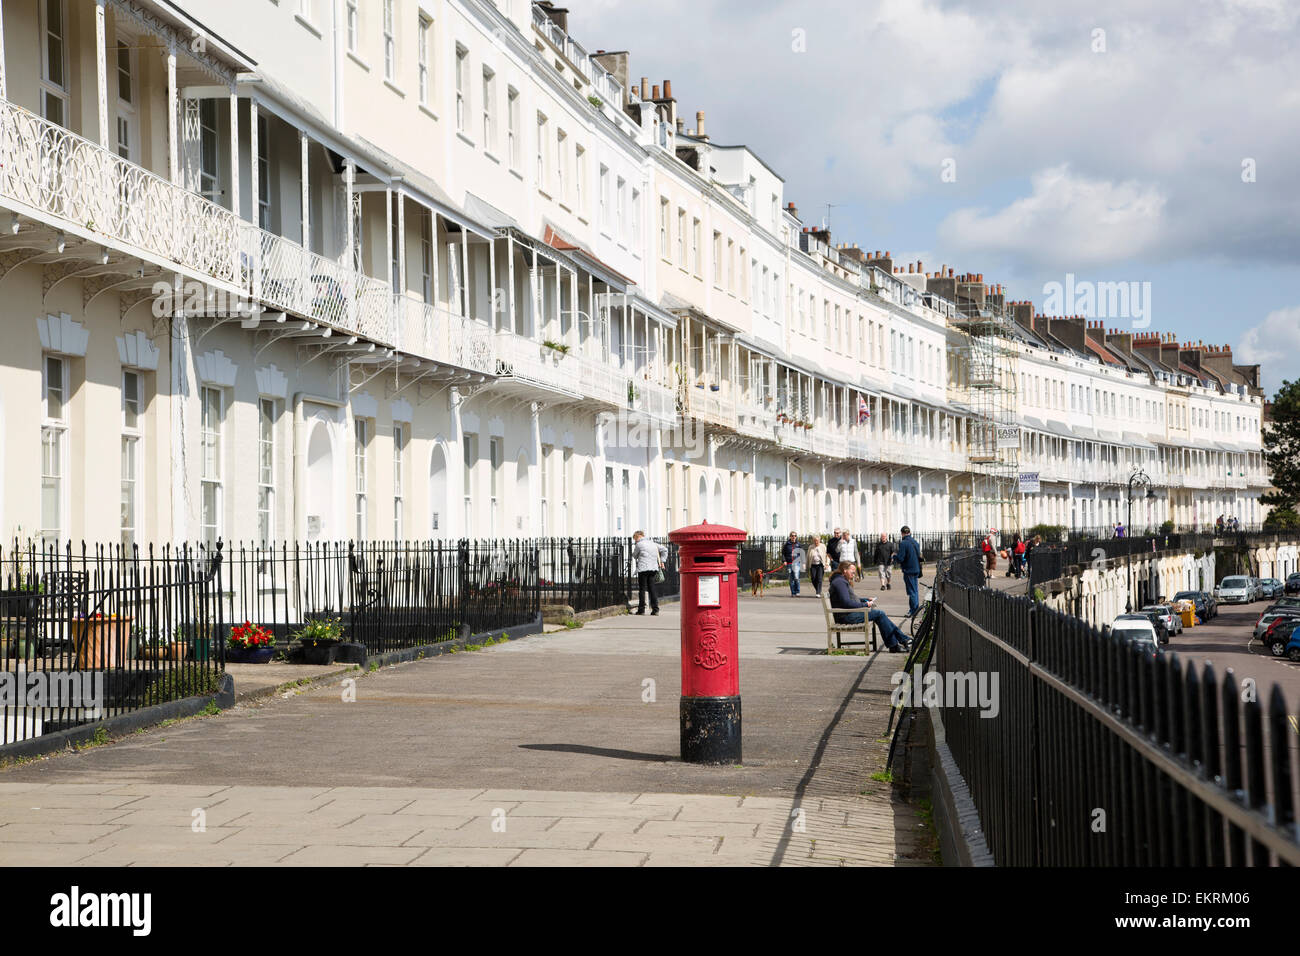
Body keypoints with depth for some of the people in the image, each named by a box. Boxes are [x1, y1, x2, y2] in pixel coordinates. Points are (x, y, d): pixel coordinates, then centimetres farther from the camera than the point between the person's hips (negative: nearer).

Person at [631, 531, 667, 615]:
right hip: (653, 568, 6)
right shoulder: (652, 543, 16)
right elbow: (664, 549, 21)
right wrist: (662, 561, 16)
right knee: (651, 588, 7)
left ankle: (641, 609, 0)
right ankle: (655, 609, 1)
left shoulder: (639, 544, -4)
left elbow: (634, 555, 8)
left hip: (643, 568, -6)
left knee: (642, 589, 0)